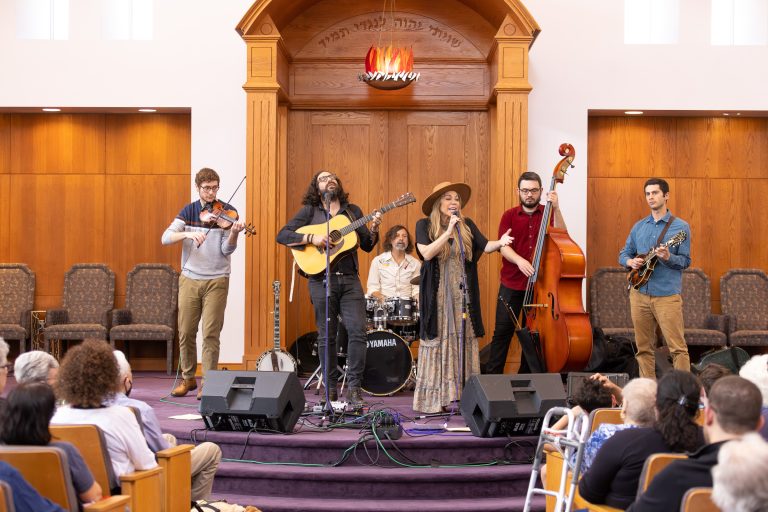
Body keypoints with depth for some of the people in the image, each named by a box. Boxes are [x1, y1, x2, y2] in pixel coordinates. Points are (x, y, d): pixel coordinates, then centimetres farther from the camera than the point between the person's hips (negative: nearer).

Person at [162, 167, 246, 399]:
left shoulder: (227, 212, -1)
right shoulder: (188, 211, 6)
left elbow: (227, 250, -9)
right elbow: (166, 238, -4)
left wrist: (234, 233, -29)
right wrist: (188, 234, -22)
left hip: (216, 280, -3)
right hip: (189, 279, 3)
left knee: (211, 334, -5)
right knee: (185, 332, 6)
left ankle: (208, 382, 4)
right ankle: (188, 378, 22)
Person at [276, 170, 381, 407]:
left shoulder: (352, 210, 15)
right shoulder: (309, 211, 6)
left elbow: (367, 246, 14)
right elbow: (282, 235, -3)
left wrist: (373, 229, -6)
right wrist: (312, 238, -15)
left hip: (349, 279, 2)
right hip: (322, 279, -2)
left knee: (358, 330, -9)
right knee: (327, 336, 3)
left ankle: (354, 388, -3)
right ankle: (331, 389, 13)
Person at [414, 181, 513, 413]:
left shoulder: (466, 225, 7)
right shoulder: (425, 225, -1)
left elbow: (484, 246, -5)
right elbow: (427, 253, -14)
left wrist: (500, 243, -25)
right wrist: (448, 232, -19)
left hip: (463, 293, 3)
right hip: (437, 293, -3)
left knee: (464, 341, 2)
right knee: (438, 341, -2)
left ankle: (464, 397, 5)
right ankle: (434, 400, 3)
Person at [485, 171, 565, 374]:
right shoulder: (509, 216, 3)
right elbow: (504, 247, -7)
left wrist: (556, 209, -21)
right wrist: (519, 260, -27)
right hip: (511, 284, -1)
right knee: (502, 331, -1)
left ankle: (526, 376, 19)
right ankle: (492, 375, 4)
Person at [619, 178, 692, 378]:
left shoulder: (680, 226, 1)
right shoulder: (639, 226, 14)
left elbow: (685, 261, -3)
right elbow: (623, 254, 19)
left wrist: (668, 258, -22)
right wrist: (630, 261, -3)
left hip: (667, 295, -5)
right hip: (639, 294, 5)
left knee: (677, 347, -8)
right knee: (644, 347, 8)